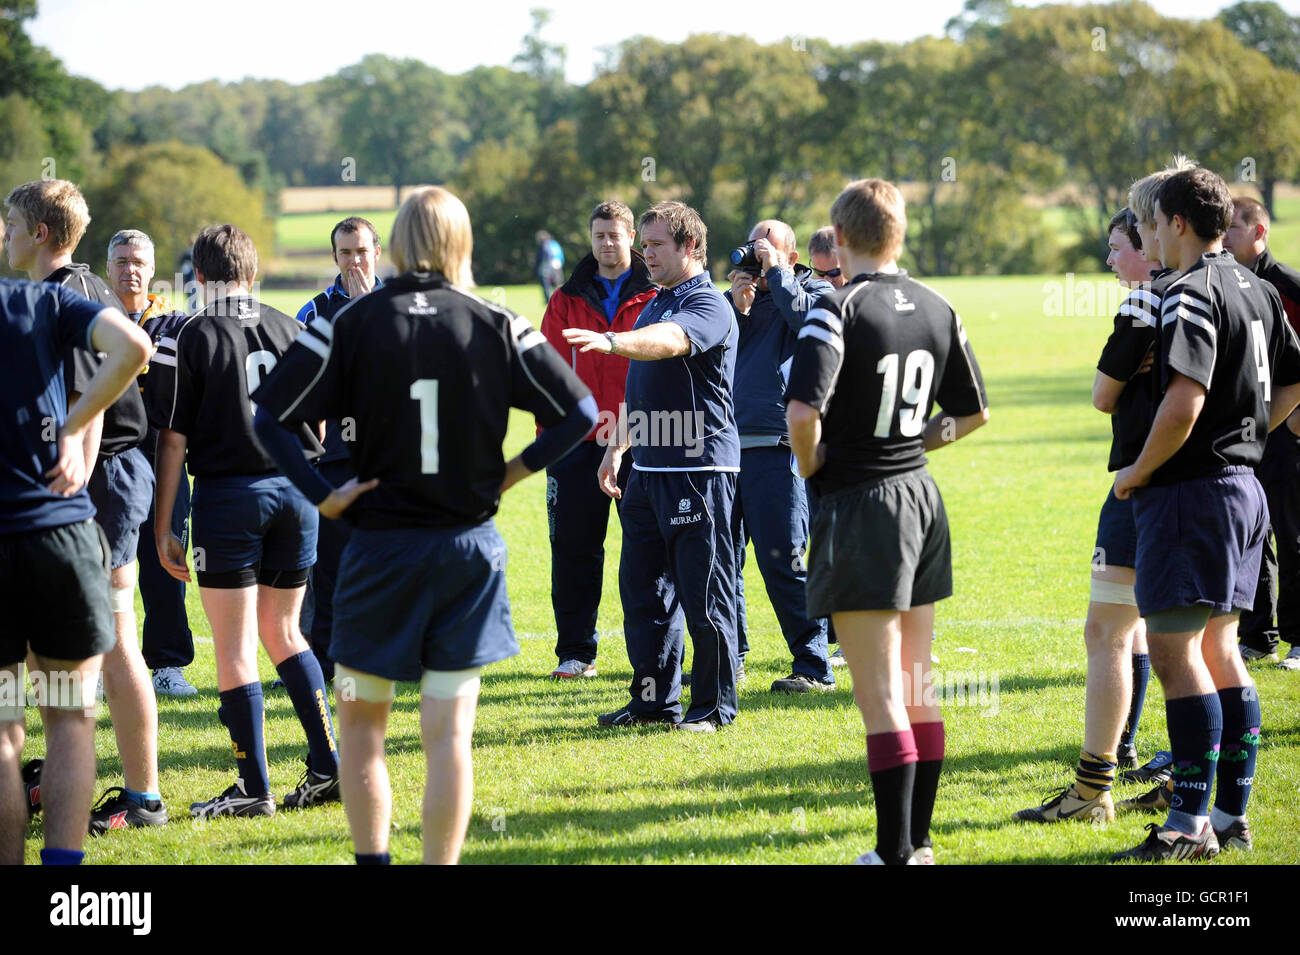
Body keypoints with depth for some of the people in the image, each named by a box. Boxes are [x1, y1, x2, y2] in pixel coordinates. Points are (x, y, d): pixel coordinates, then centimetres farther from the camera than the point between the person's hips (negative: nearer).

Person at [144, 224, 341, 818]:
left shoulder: (188, 338, -6)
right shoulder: (288, 328, 7)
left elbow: (173, 439, -8)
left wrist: (163, 526, -3)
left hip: (228, 494, -5)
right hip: (296, 490, 5)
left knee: (235, 646, 1)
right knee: (283, 633, 18)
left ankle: (254, 788, 2)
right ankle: (328, 768, 13)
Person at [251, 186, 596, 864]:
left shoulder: (353, 323, -4)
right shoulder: (497, 327, -1)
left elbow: (268, 416, -8)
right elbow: (579, 412, -2)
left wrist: (322, 496, -5)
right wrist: (513, 472, 5)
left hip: (380, 548, -1)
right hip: (470, 549, 1)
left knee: (361, 724, 12)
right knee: (448, 736, 3)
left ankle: (373, 860, 9)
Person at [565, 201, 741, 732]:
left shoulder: (708, 305, -10)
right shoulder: (652, 305, 19)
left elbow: (669, 341, -32)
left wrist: (610, 342, -47)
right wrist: (616, 448, 24)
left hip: (700, 468, -9)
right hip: (648, 469, 9)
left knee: (704, 594, -4)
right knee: (642, 588, 10)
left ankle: (714, 705, 5)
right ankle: (654, 699, 19)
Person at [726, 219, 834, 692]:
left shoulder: (814, 290, 7)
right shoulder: (738, 295, 20)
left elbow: (807, 318, -16)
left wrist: (774, 271, -9)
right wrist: (736, 309, -5)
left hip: (775, 448, -6)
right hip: (726, 444, 6)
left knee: (781, 560, -9)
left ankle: (813, 666, -4)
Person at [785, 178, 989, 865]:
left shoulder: (839, 310, -14)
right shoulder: (937, 310, 7)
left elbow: (803, 409, -25)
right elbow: (973, 412, 16)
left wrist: (811, 466, -7)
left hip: (859, 505, -7)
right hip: (922, 499, 7)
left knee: (880, 697, -5)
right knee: (917, 689, 13)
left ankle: (894, 851, -5)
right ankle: (918, 842, 18)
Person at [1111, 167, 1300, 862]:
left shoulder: (1191, 293, -16)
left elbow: (1184, 401, -25)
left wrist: (1138, 471, -13)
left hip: (1192, 489, -10)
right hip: (1244, 483, 10)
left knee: (1174, 651, -7)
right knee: (1219, 651, 14)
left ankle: (1191, 826, -8)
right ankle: (1233, 815, 16)